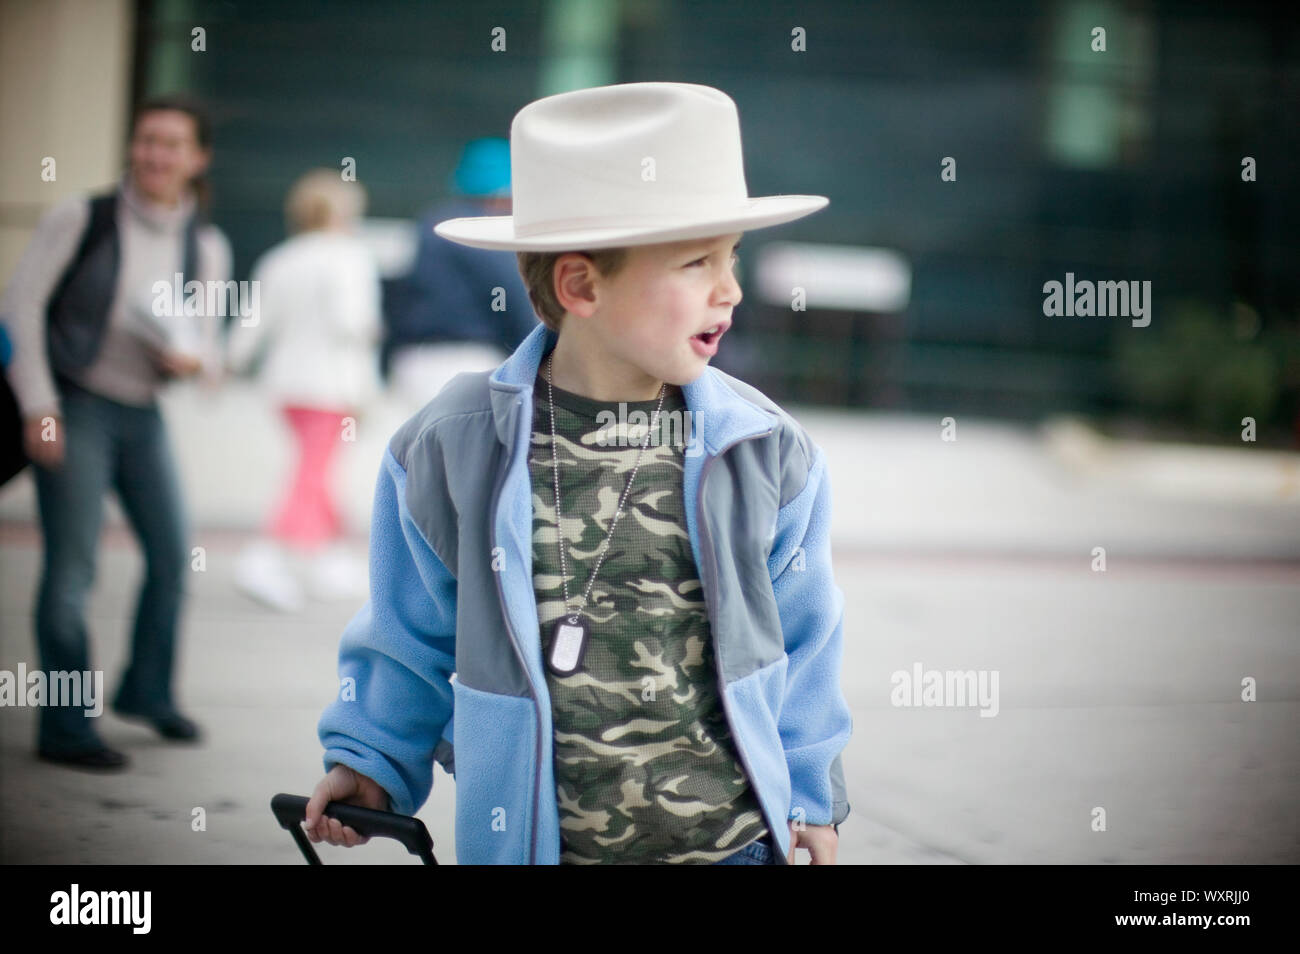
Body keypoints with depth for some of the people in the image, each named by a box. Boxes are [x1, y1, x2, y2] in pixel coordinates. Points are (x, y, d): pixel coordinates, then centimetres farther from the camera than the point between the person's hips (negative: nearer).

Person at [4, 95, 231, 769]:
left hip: (142, 415, 5)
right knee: (71, 568, -8)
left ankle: (146, 690, 31)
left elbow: (207, 339, 12)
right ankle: (64, 729, 1)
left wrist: (193, 358, -13)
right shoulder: (81, 219, -6)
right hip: (73, 408, -5)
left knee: (173, 554, 9)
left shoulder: (206, 247, 6)